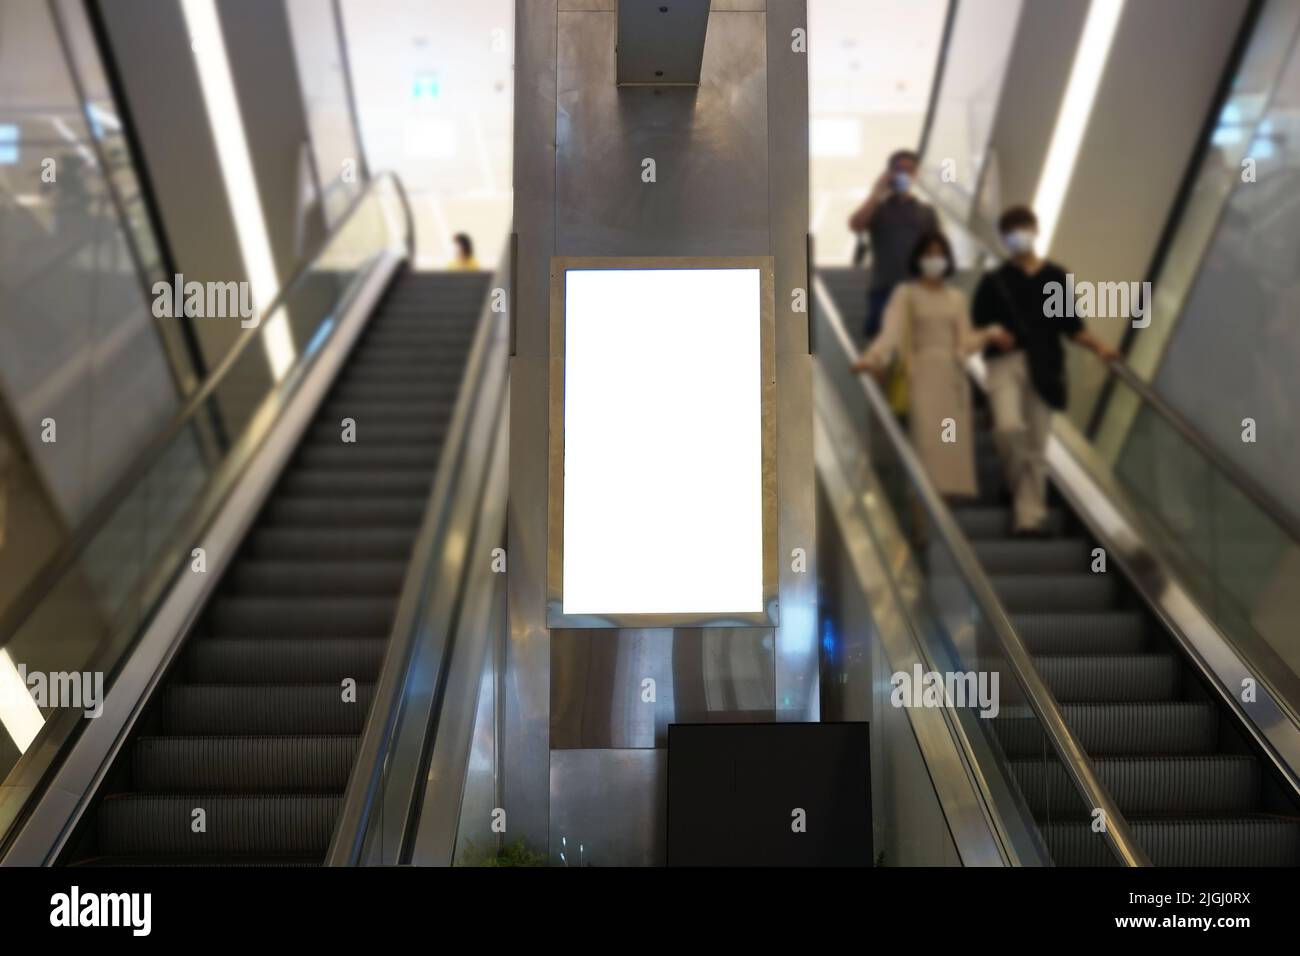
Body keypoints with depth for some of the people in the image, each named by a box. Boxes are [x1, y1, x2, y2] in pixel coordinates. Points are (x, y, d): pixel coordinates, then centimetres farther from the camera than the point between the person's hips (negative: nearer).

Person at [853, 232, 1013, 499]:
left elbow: (964, 341, 11)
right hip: (923, 374, -4)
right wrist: (873, 357, -29)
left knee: (954, 442, -1)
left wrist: (989, 334, -8)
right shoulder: (905, 293, 3)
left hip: (953, 376, 4)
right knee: (927, 437, -14)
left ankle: (951, 490, 1)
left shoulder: (956, 298, 16)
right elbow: (891, 331, -12)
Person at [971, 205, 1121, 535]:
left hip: (1044, 367, 2)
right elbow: (978, 327, 7)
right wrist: (993, 337, -14)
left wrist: (1100, 347, -3)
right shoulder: (994, 281, 6)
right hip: (1006, 362, -2)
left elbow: (1071, 325, 11)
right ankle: (1017, 484, 3)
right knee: (1009, 427, -25)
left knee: (1037, 445, 2)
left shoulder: (1055, 276, 11)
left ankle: (1029, 514, 8)